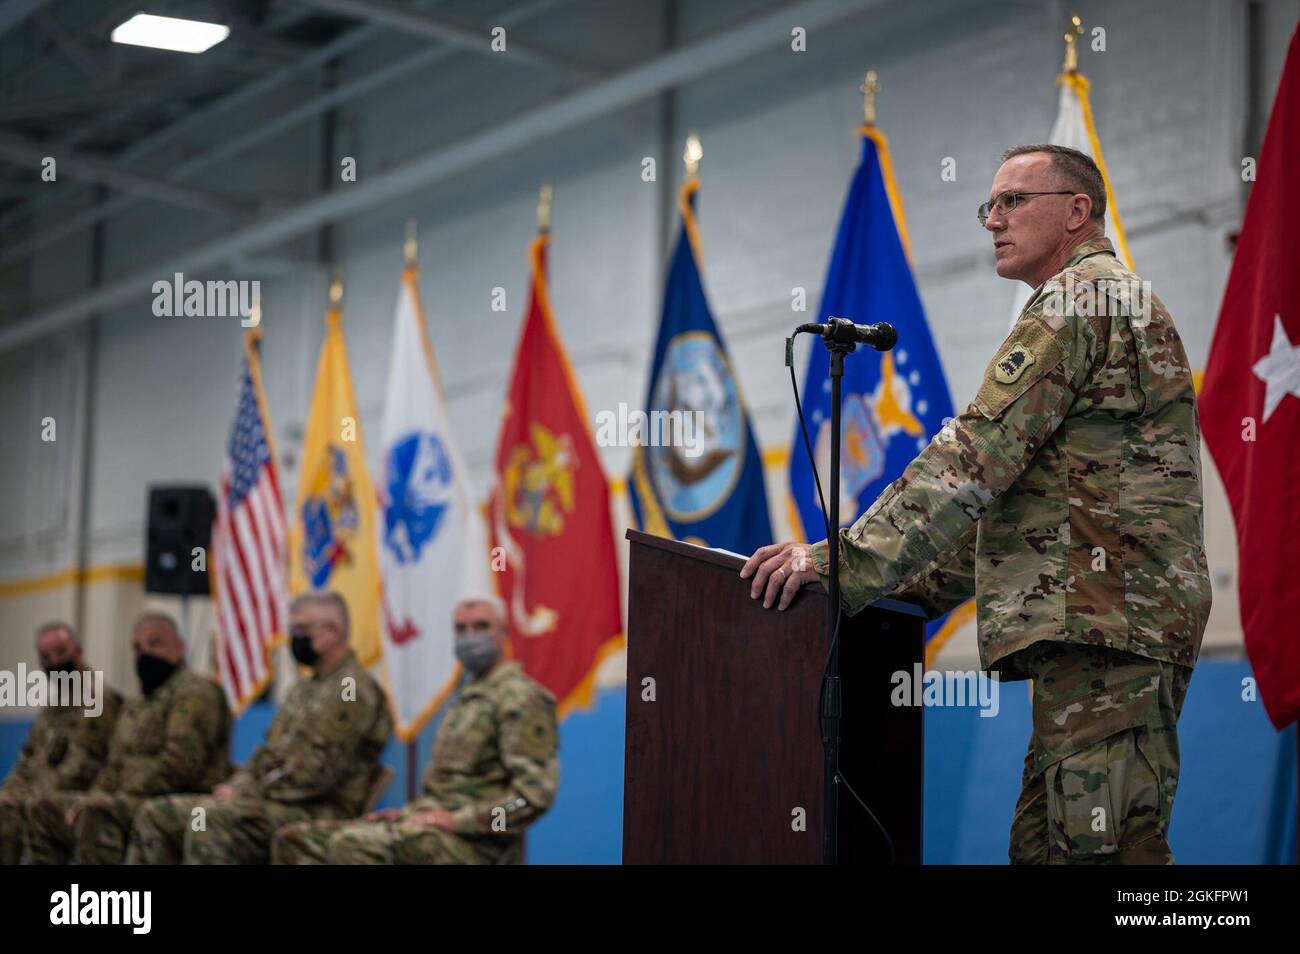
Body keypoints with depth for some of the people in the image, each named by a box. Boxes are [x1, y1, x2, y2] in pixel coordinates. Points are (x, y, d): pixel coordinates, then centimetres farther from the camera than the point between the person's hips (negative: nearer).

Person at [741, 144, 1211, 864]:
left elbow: (976, 458, -14)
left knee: (1099, 846, -15)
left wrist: (849, 564, -15)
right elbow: (1014, 493, 30)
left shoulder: (1081, 299, -4)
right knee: (1042, 844, 7)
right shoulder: (1124, 306, 30)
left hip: (1103, 619, -11)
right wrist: (920, 585, 23)